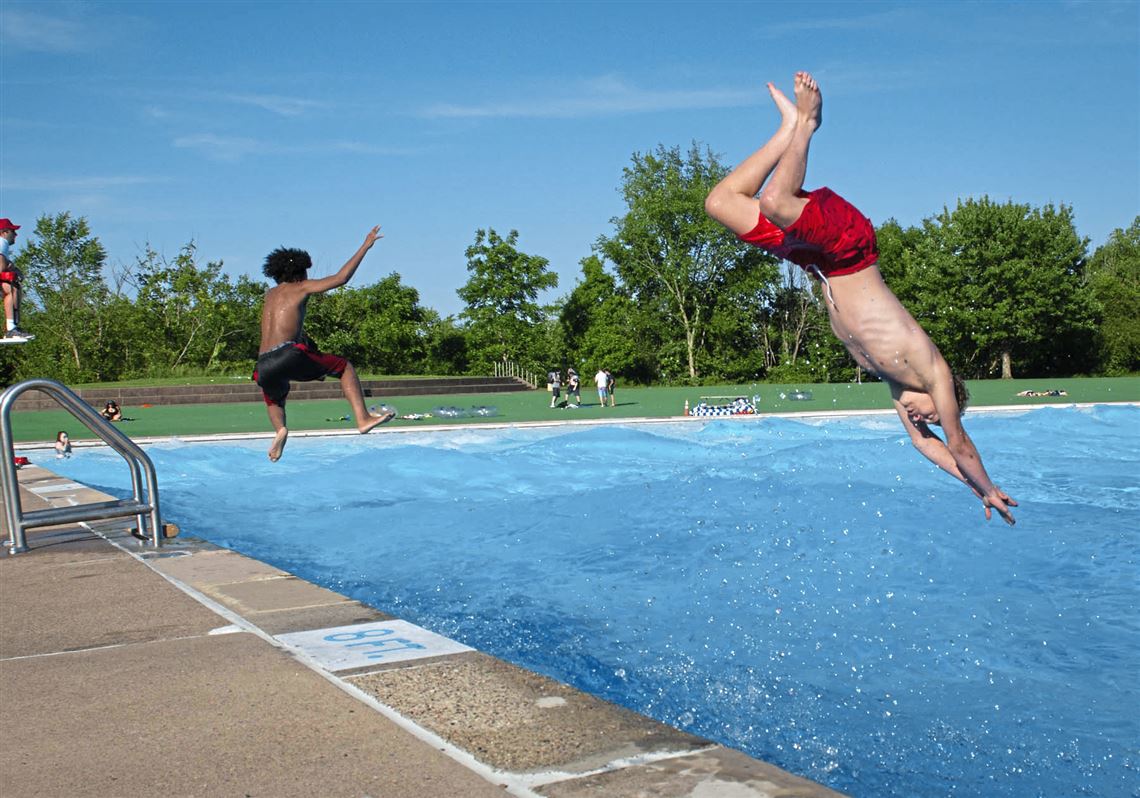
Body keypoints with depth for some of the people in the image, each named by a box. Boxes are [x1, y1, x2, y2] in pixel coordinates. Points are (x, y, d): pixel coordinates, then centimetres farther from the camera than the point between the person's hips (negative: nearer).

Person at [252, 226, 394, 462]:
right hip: (288, 356, -6)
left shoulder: (269, 294, 27)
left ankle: (280, 429, 5)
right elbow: (341, 278, 7)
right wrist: (366, 246, 13)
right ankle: (363, 419, -5)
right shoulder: (301, 287, 11)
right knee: (344, 367, 11)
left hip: (263, 367, 6)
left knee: (274, 399, 36)